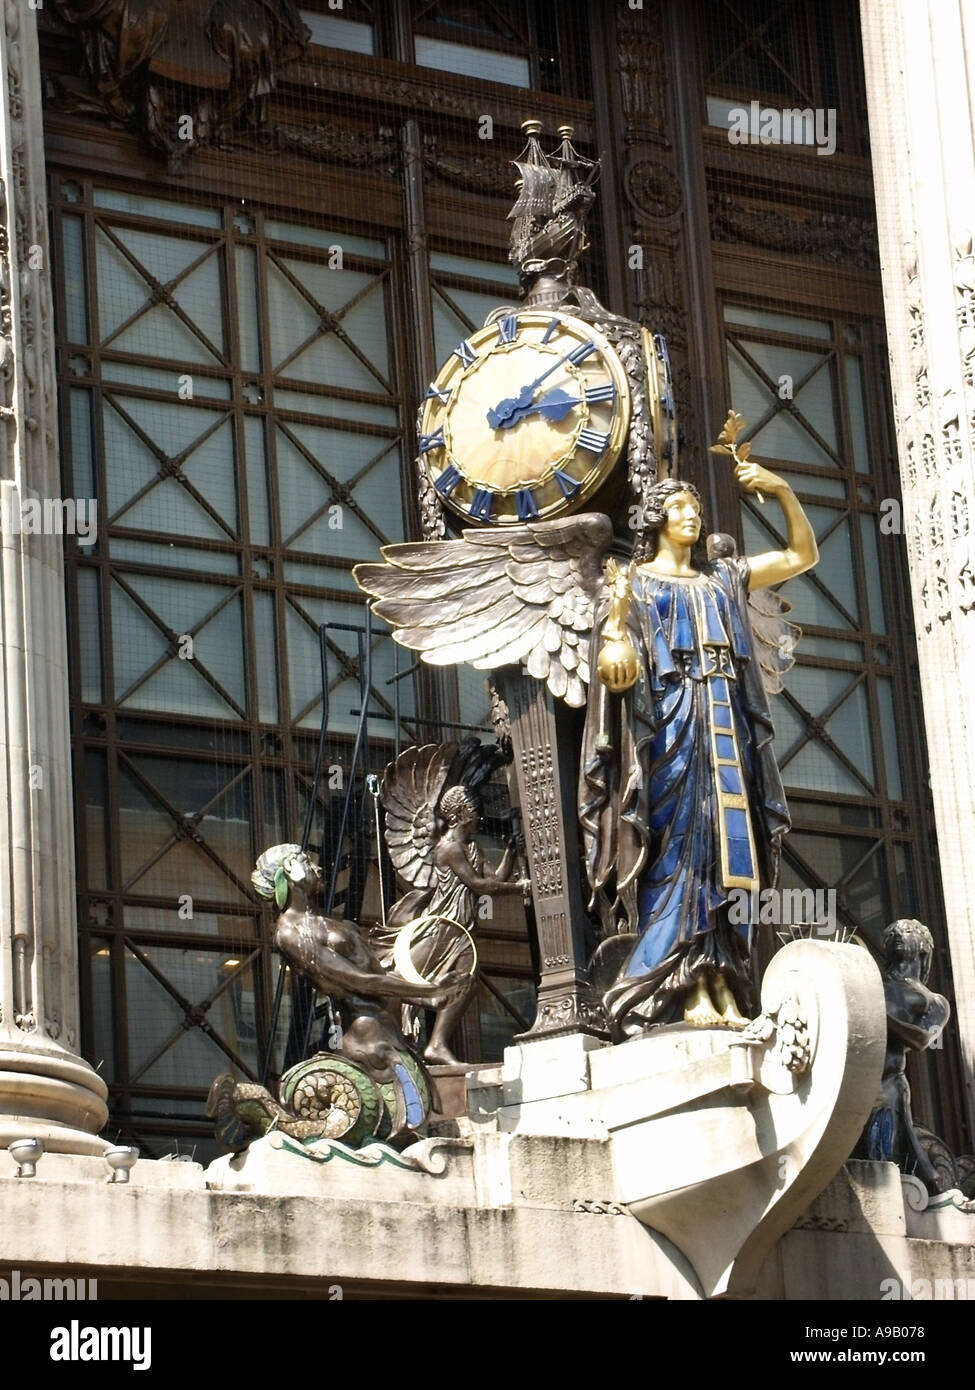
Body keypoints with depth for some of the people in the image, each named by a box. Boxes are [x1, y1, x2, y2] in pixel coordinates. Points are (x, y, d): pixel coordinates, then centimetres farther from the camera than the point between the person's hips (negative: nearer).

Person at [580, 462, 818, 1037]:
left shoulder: (723, 578, 21)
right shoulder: (637, 580, 9)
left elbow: (804, 556, 21)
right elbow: (617, 662, -5)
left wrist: (784, 492, 7)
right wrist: (617, 615, -27)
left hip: (725, 725, 5)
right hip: (670, 722, -5)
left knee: (726, 852, -4)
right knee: (680, 850, -13)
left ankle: (726, 990, -9)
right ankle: (690, 990, -19)